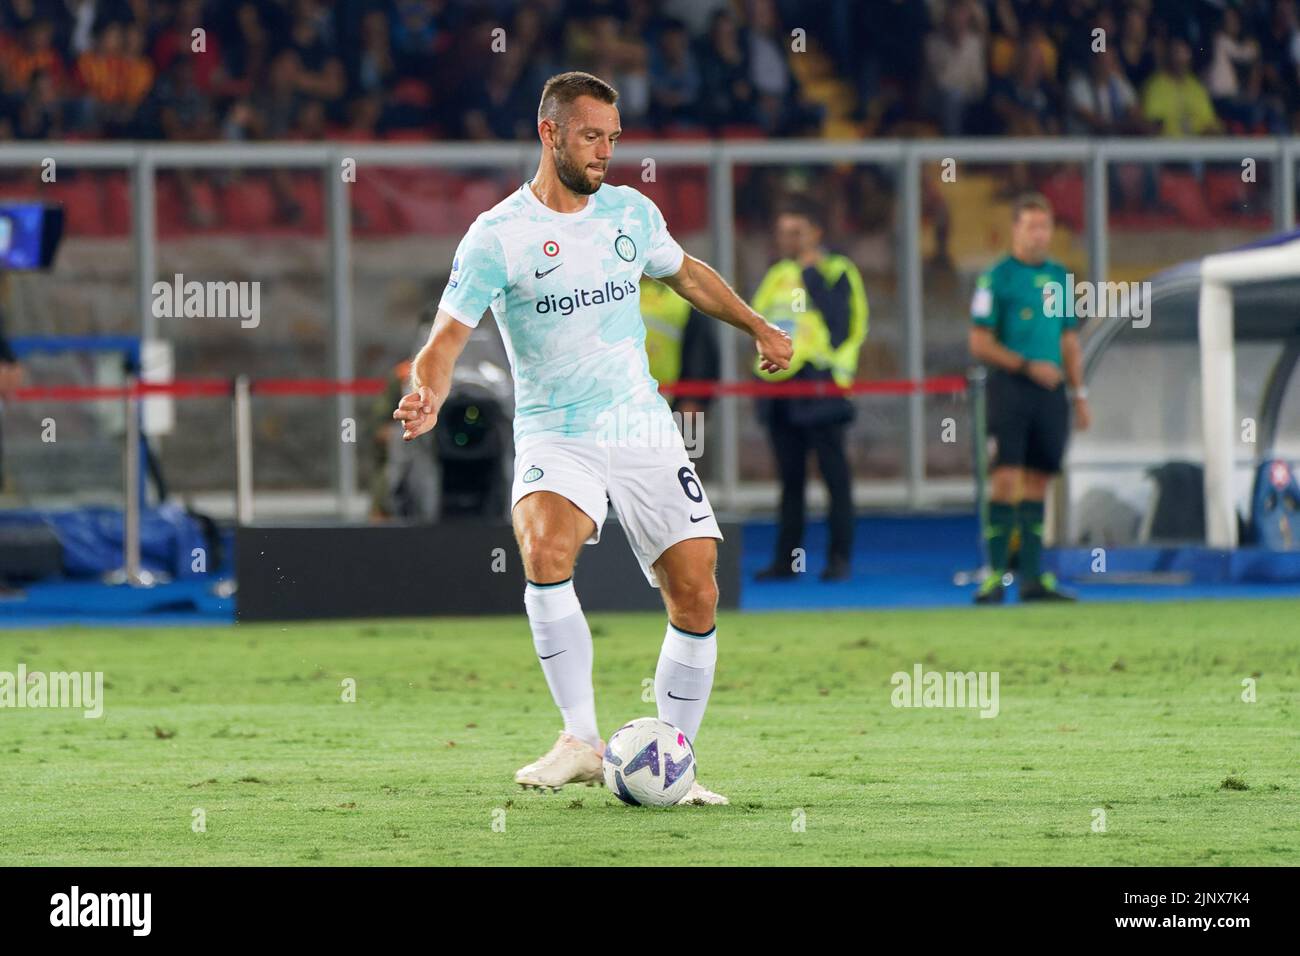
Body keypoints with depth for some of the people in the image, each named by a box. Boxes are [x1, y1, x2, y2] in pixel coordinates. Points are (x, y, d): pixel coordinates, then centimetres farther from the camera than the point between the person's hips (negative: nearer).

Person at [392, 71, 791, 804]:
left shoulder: (631, 212, 7)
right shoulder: (497, 236, -7)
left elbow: (684, 273, 27)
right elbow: (448, 336, -12)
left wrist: (757, 326, 27)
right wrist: (429, 394, -32)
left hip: (644, 429, 4)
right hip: (555, 436, -4)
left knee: (697, 597, -3)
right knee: (546, 551, -33)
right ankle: (582, 742, -24)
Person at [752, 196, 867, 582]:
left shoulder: (837, 272, -2)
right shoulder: (775, 277, 16)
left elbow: (839, 318, -17)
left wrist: (812, 274, -16)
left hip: (818, 386, -6)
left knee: (834, 474, -3)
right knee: (790, 477, 9)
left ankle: (840, 557, 0)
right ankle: (786, 558, 12)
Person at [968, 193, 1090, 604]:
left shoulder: (1059, 277, 15)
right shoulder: (997, 278, -3)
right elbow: (980, 343, -6)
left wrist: (1080, 394, 16)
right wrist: (1027, 366, -14)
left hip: (1050, 391, 6)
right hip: (1010, 387, -6)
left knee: (1038, 482, 7)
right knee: (1006, 479, -11)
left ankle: (1033, 576, 10)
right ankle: (995, 574, -9)